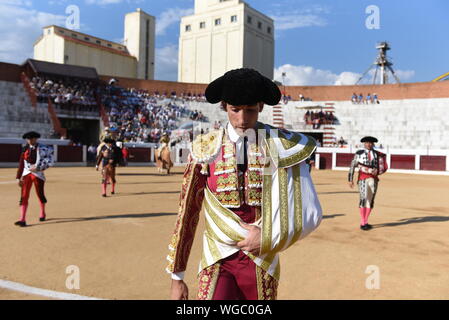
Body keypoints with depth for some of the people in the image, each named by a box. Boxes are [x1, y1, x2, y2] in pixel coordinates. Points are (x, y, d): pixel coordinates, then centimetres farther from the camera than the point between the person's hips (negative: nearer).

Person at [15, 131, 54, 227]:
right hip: (26, 175, 2)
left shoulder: (42, 148, 0)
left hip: (38, 174, -2)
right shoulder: (25, 149, 7)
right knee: (24, 196, -6)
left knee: (40, 194, 8)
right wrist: (18, 177, 4)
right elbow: (21, 164, 8)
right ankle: (22, 220, -8)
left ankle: (43, 213, 33)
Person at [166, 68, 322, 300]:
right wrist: (176, 277, 4)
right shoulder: (206, 149, -4)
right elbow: (187, 213, 0)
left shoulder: (281, 147, -6)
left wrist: (269, 237, -14)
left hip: (261, 263, 1)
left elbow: (310, 214, -3)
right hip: (217, 262, 0)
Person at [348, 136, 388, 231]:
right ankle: (362, 223, -10)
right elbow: (352, 166, 5)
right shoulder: (359, 153, 4)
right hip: (363, 179, -3)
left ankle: (365, 222, 17)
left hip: (374, 179, 3)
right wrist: (350, 180, 0)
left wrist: (376, 172, -7)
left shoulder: (378, 154, 9)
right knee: (363, 198, -16)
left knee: (371, 200, 5)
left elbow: (383, 167, 13)